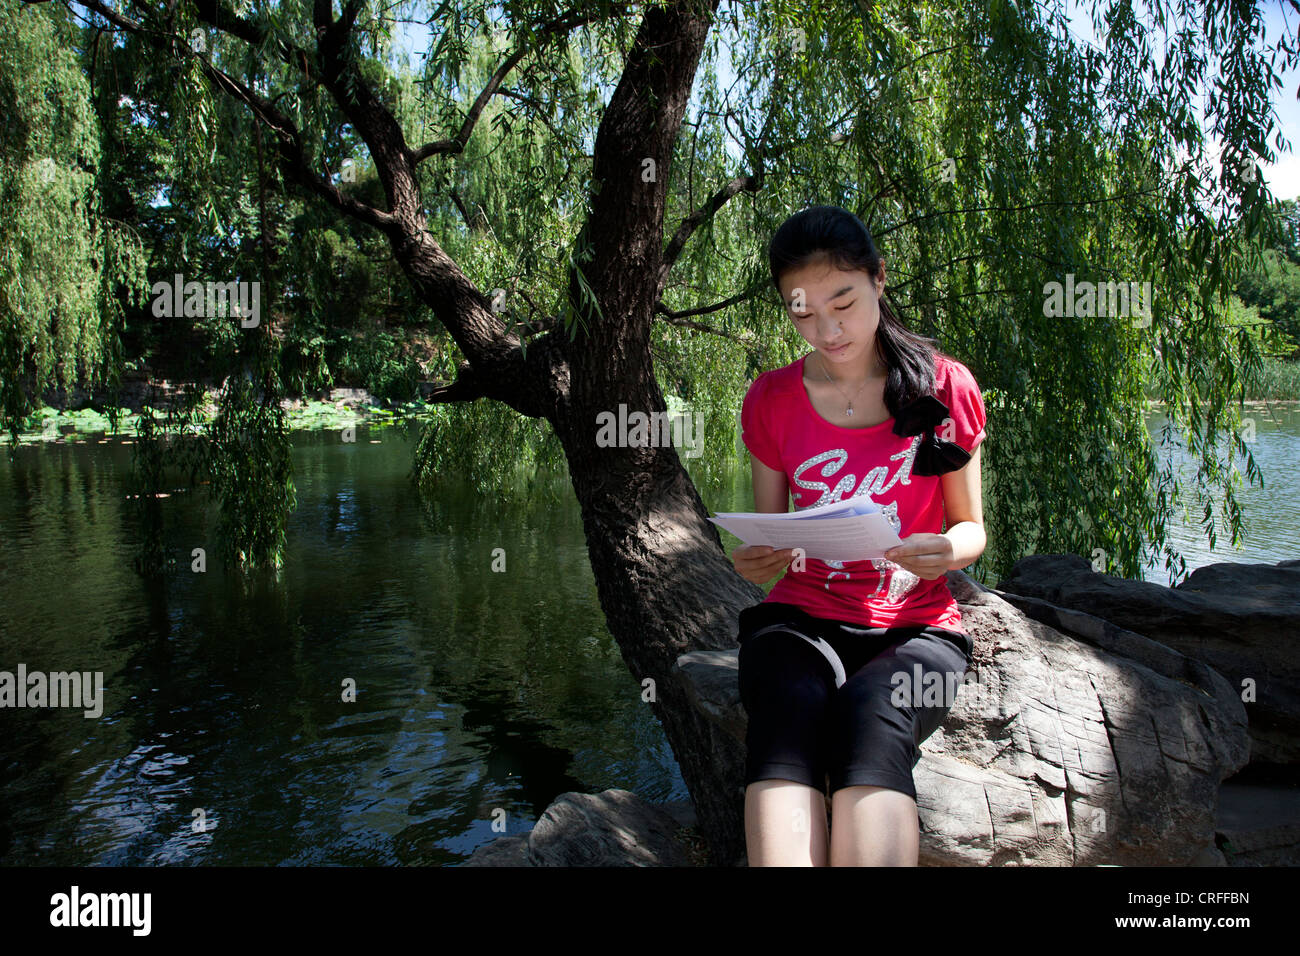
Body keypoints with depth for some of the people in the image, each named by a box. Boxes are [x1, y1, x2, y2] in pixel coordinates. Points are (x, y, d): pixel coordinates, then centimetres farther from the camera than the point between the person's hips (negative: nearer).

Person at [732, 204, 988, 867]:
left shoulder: (944, 388, 2)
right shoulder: (770, 401, 7)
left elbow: (970, 524, 9)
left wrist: (948, 550, -16)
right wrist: (754, 561, -12)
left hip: (914, 625, -1)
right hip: (803, 615, 1)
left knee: (870, 715, -36)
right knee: (787, 710, -35)